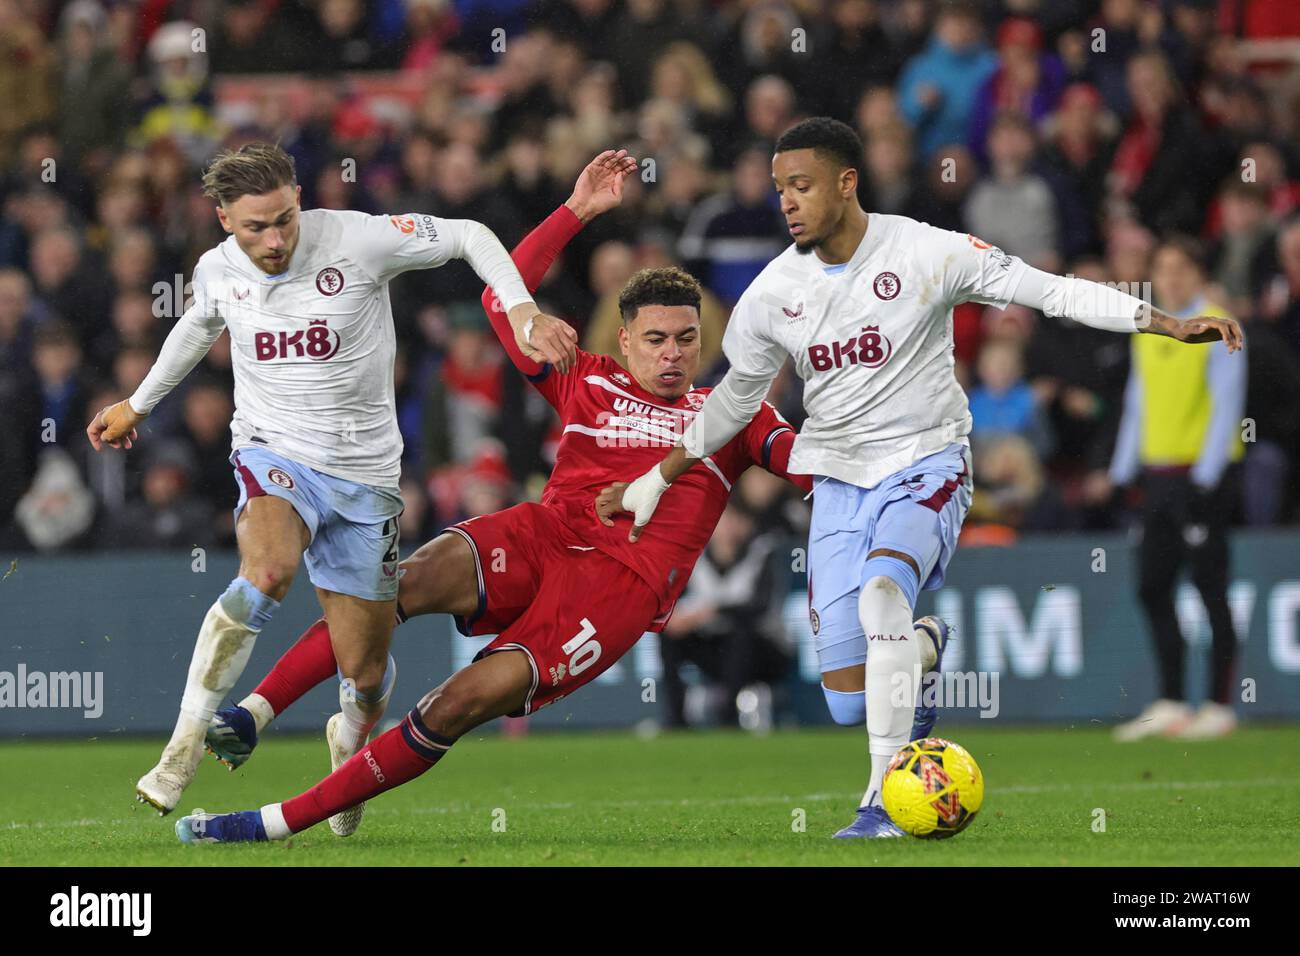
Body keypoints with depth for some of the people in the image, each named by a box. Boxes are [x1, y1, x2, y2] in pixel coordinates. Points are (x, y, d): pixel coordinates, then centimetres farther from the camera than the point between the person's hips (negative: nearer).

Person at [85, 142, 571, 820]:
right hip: (273, 457, 0)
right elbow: (199, 325, 23)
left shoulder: (357, 240, -13)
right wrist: (138, 404, 37)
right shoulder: (216, 271, -2)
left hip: (363, 475, 0)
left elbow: (468, 237, -2)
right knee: (266, 574, -36)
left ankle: (350, 739, 41)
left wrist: (522, 312, -17)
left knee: (366, 675, 2)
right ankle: (184, 747, -26)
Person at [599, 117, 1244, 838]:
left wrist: (1170, 324, -17)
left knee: (881, 589, -36)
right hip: (839, 480, 4)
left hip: (926, 465, -4)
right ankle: (920, 649, 32)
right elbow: (734, 400, 16)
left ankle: (885, 800, -31)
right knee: (846, 703, -7)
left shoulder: (925, 252, -11)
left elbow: (1049, 290, -10)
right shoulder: (774, 292, 1)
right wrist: (652, 483, 21)